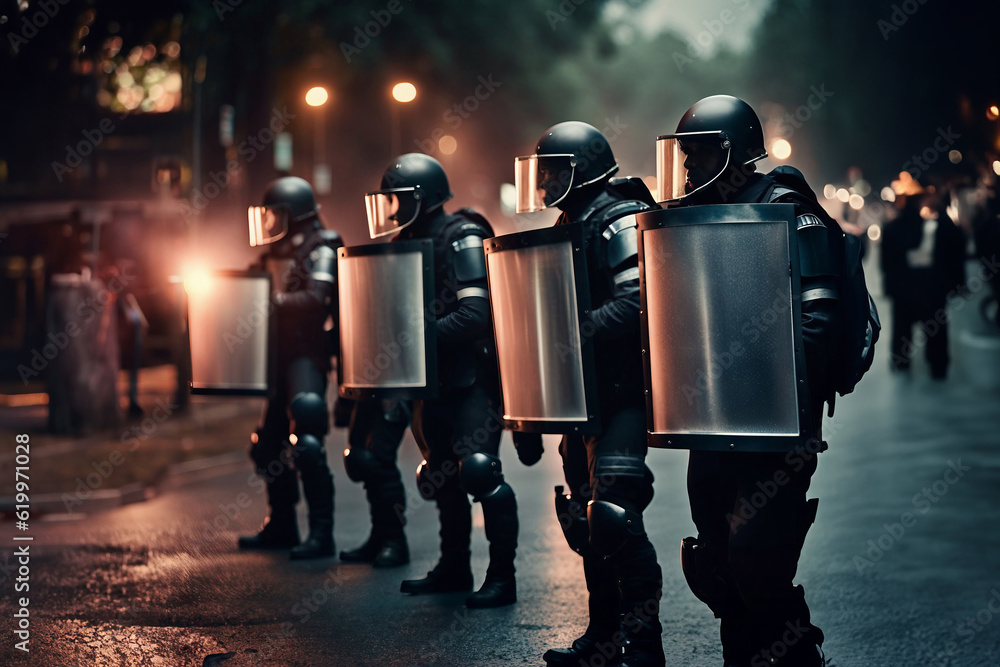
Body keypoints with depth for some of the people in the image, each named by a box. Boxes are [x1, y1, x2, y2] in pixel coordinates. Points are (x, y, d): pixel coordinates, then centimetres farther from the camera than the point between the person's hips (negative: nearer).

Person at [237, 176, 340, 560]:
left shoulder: (320, 251, -9)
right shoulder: (280, 252, 17)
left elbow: (316, 301, -24)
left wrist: (272, 301, -26)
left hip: (307, 354, -10)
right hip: (281, 355, 10)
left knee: (305, 443, -18)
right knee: (269, 442, 14)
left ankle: (321, 534, -15)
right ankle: (281, 526, 27)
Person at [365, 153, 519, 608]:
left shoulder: (463, 238, -14)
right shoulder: (414, 241, 12)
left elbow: (475, 314, -24)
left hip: (475, 376, -9)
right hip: (438, 377, 9)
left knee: (479, 470, -12)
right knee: (443, 474, 13)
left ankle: (502, 577, -5)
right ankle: (454, 568, 24)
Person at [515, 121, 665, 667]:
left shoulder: (622, 221, -12)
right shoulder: (569, 227, 17)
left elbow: (637, 305, -25)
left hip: (621, 392, -9)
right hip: (582, 395, 10)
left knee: (613, 515, -15)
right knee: (584, 517, 11)